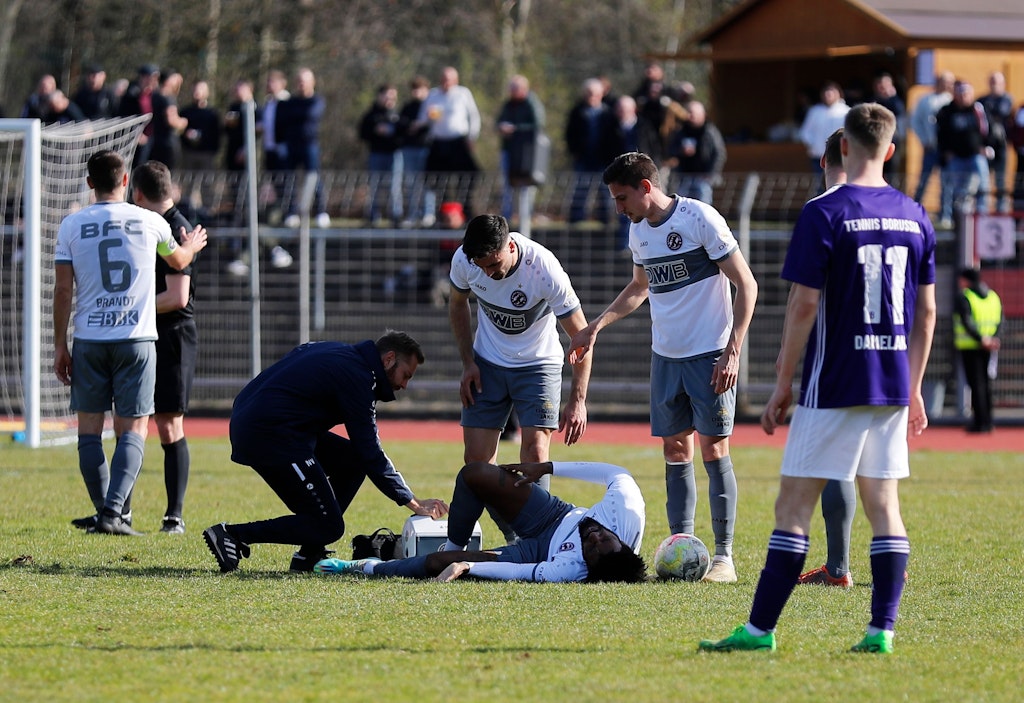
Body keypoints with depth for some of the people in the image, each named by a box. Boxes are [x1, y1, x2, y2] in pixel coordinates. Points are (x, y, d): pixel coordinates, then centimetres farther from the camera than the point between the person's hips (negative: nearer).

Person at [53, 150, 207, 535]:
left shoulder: (72, 225, 1)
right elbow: (178, 261, 23)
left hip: (88, 340, 1)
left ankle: (106, 512, 8)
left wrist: (59, 345, 7)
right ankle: (113, 511, -15)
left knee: (89, 428, 10)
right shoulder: (150, 222, 2)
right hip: (136, 339, -1)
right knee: (132, 430, 0)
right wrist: (192, 246, 46)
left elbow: (62, 289, 0)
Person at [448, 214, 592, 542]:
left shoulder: (545, 270, -30)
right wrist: (468, 363, 0)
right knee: (476, 458, -3)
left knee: (535, 452, -17)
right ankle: (514, 537, 13)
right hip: (487, 364, 3)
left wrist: (577, 400, -26)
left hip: (538, 364, -3)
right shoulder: (464, 260, -18)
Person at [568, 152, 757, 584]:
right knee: (675, 451, 6)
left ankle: (724, 556, -2)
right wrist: (596, 327, 18)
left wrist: (732, 351, -18)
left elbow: (746, 285, -12)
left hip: (710, 354, -7)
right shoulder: (638, 231, 9)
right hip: (665, 355, 7)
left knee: (713, 448, -6)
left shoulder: (700, 219, -14)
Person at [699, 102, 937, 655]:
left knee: (794, 504, -2)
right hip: (892, 386, 5)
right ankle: (882, 629, 3)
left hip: (833, 386, -5)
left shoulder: (823, 214, -10)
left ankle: (760, 629, -2)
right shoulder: (914, 217, 7)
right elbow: (927, 310, 12)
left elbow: (804, 304, -12)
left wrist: (782, 385, -4)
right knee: (883, 505, 8)